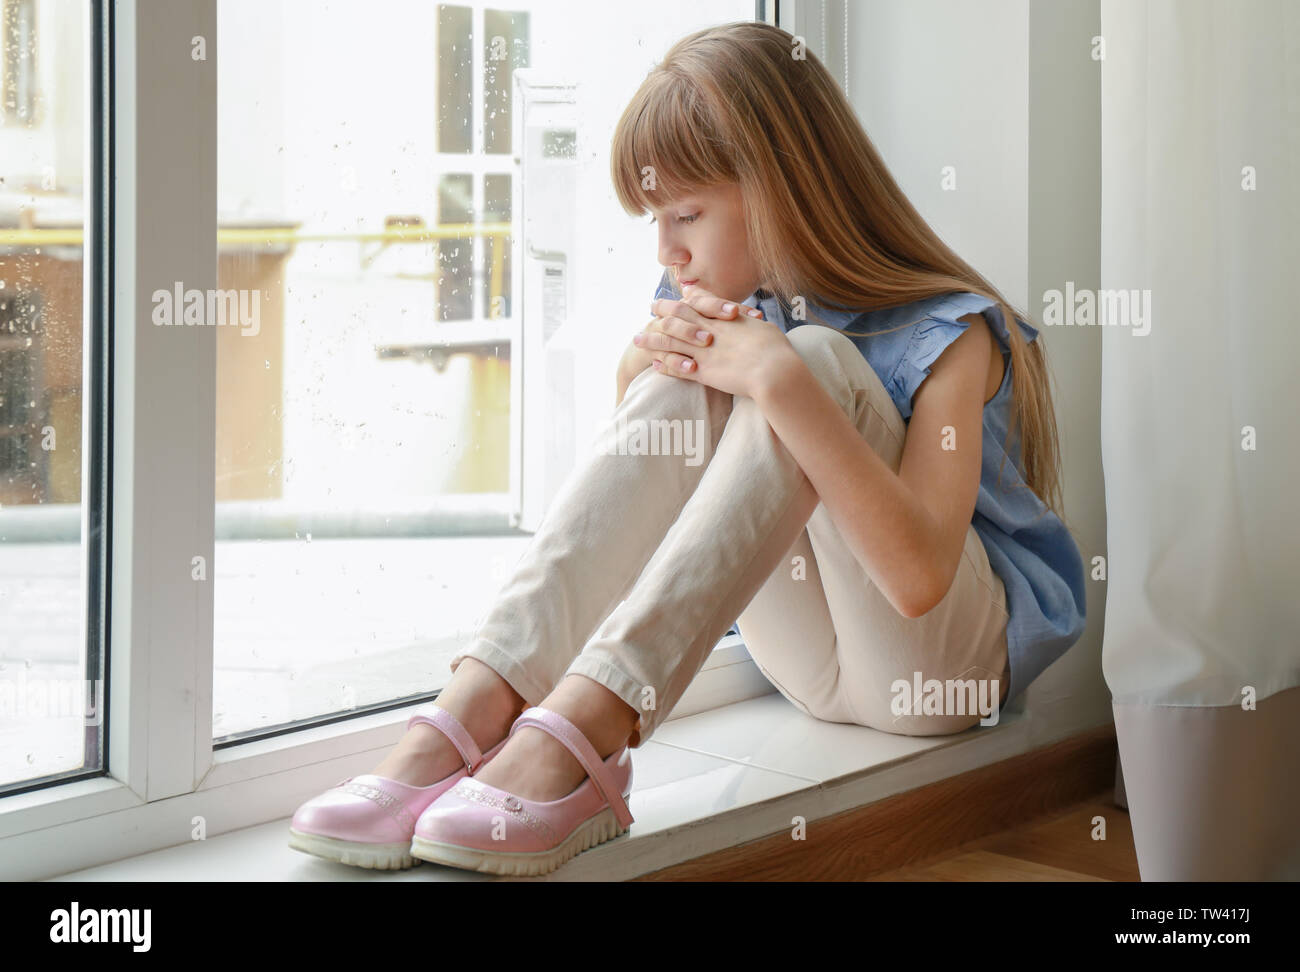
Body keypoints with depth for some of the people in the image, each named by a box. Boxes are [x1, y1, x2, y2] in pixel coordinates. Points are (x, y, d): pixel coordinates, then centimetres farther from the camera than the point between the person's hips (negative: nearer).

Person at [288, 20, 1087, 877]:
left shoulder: (948, 337, -15)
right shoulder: (726, 311, 4)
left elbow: (919, 575, -29)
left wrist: (780, 382, -34)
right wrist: (643, 374, -19)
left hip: (954, 661, -5)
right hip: (812, 661, 5)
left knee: (818, 360, -29)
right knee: (682, 380, -20)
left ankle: (576, 736, -43)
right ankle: (476, 712, -37)